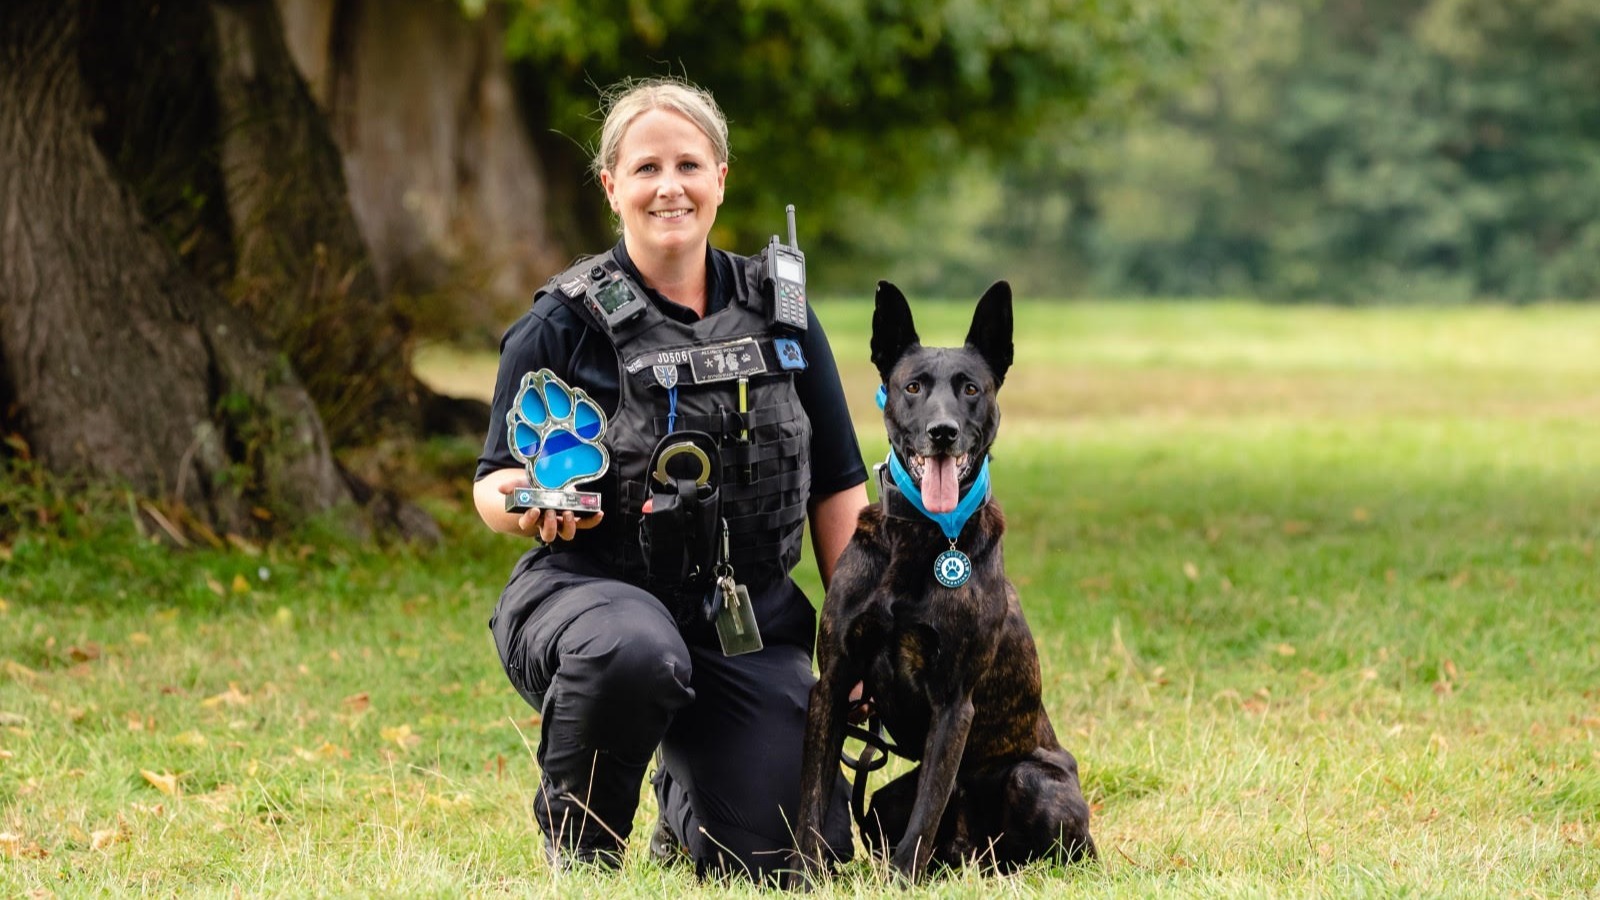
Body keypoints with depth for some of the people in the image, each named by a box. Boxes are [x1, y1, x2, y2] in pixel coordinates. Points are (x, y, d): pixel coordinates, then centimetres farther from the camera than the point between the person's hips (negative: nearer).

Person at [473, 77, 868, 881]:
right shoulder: (563, 325, -2)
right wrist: (520, 504, -23)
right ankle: (578, 844, -10)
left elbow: (837, 487, 11)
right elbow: (494, 481, 1)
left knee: (798, 857, -13)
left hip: (750, 614, 4)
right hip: (590, 590, -3)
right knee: (633, 654, -42)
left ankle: (686, 797, 25)